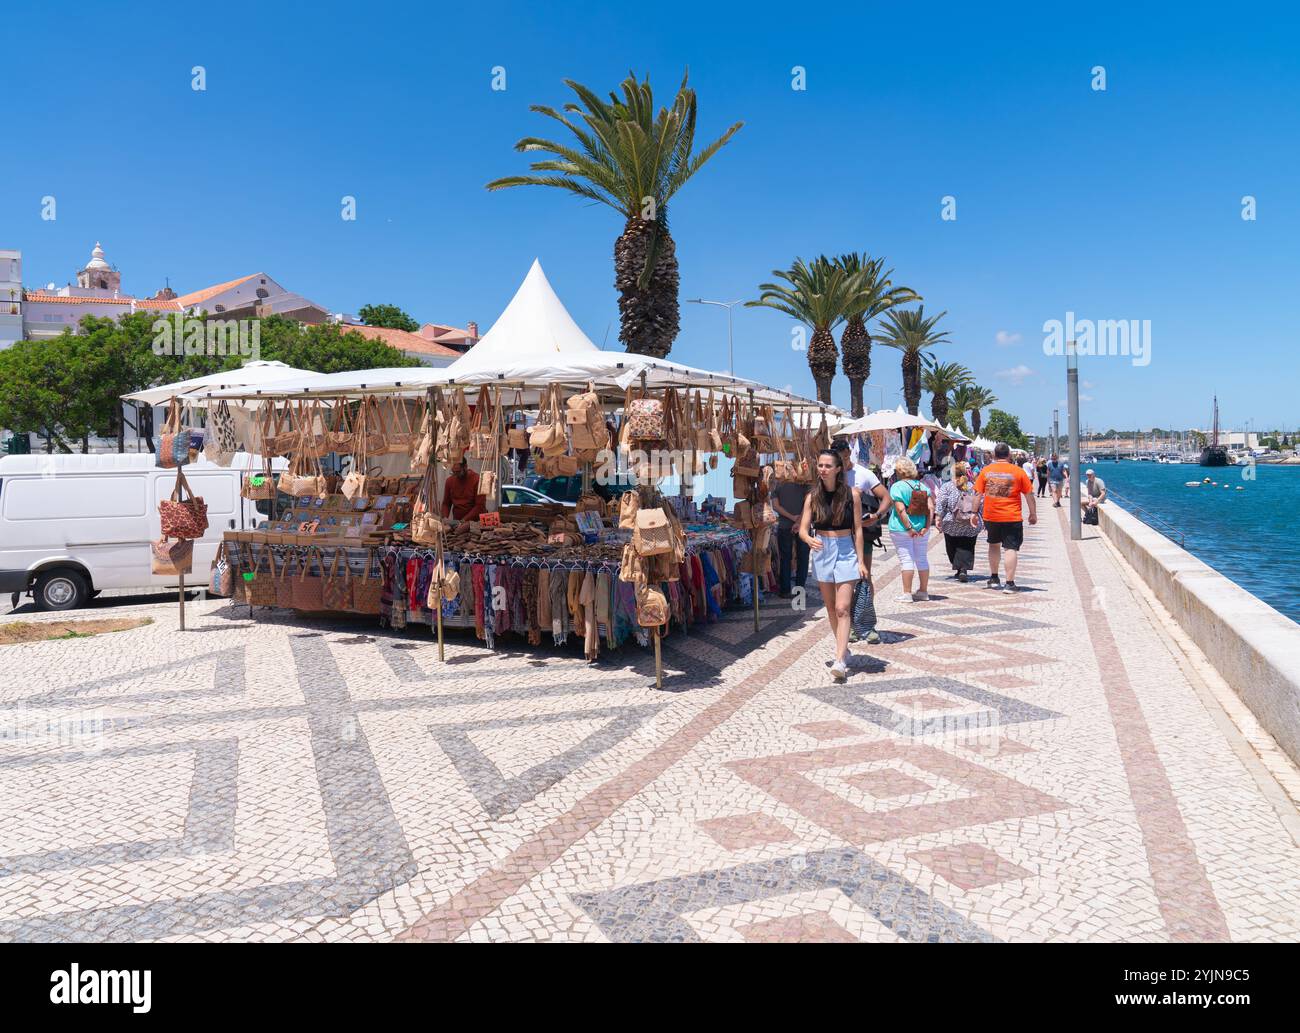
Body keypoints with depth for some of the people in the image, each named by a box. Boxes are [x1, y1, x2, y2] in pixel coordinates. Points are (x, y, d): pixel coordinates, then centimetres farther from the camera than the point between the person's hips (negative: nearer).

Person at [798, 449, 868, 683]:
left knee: (842, 608, -11)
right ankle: (843, 649, 29)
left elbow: (857, 530, -2)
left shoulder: (852, 494, -5)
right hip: (822, 552, 3)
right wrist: (809, 540, -25)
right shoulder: (813, 496, 1)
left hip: (846, 552, -3)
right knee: (831, 608, 12)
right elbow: (803, 529, -2)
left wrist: (861, 560, -6)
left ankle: (840, 661, -15)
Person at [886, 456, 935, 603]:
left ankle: (907, 593, -3)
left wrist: (909, 528, -17)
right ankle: (923, 591, 22)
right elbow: (931, 508, -2)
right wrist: (927, 526, -4)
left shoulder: (897, 487, -9)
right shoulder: (922, 486, 6)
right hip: (921, 528, 5)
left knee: (906, 559, -3)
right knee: (922, 558, 14)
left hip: (901, 530, -5)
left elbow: (901, 510, -19)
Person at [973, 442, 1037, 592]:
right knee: (1011, 548, -1)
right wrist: (1033, 514, 10)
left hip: (990, 517, 3)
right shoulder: (1018, 471, -4)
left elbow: (978, 493, 0)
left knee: (994, 545, 21)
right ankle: (1010, 583, -6)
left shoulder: (986, 471, 0)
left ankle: (994, 578, 26)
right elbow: (1029, 494, 0)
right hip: (1012, 517, -3)